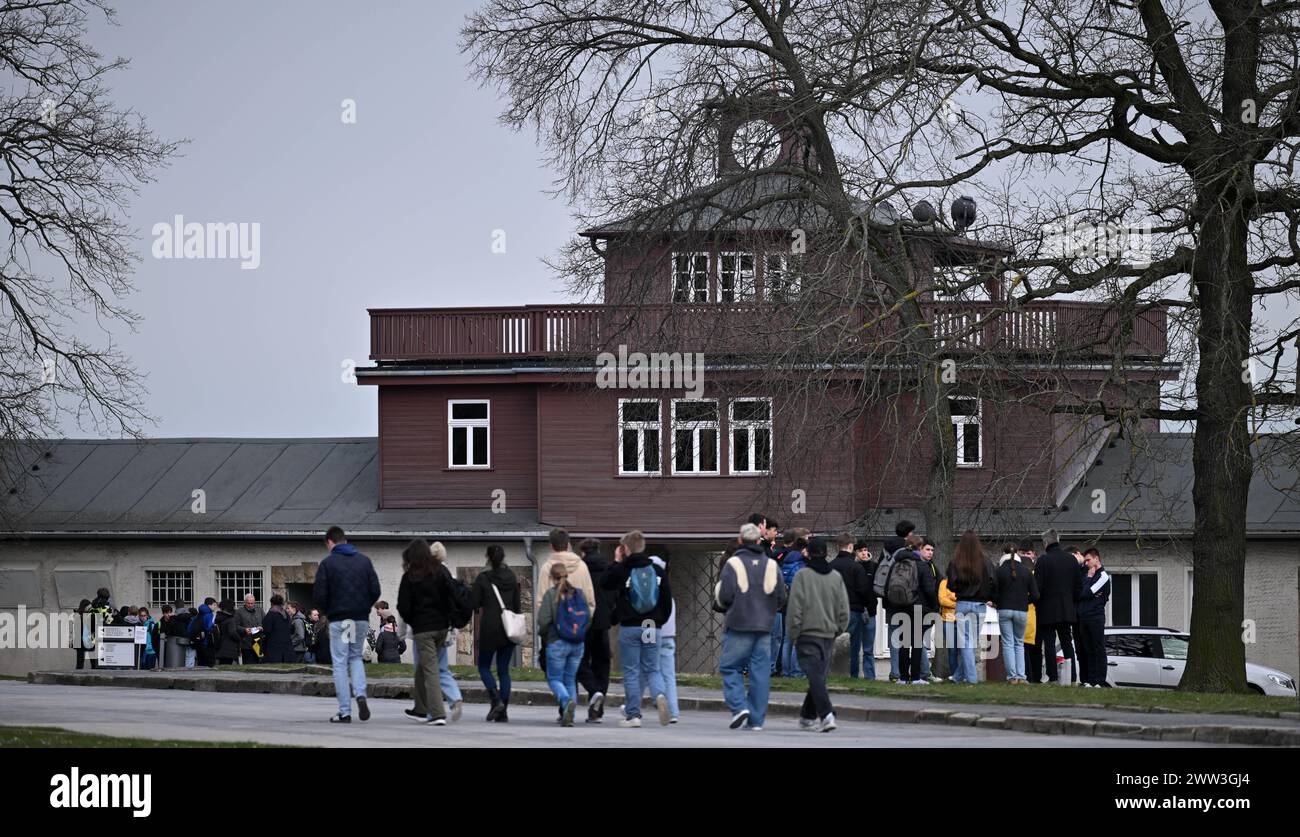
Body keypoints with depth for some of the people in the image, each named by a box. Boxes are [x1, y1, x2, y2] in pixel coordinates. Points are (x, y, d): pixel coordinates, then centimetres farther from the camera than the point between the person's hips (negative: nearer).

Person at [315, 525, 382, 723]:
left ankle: (345, 712, 0)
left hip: (338, 619, -4)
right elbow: (375, 590, 3)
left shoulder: (328, 563, -6)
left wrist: (328, 610, 10)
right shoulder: (364, 560, 6)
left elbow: (319, 595, -9)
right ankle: (360, 694, -4)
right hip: (361, 618, 4)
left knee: (340, 663, 3)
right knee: (356, 657, 20)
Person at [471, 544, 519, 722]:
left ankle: (496, 700, -11)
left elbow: (474, 604, -9)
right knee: (504, 670, 8)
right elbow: (517, 604, 7)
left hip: (490, 629, -4)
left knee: (484, 666, 11)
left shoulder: (483, 578, -8)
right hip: (509, 628, 4)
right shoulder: (511, 577, 4)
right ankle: (503, 713, 2)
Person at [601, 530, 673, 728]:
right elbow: (668, 599, 7)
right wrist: (660, 621, 18)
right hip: (652, 627, 3)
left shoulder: (622, 570, -6)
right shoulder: (658, 571, 3)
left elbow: (605, 584, 13)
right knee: (652, 669, 10)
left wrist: (616, 562, 17)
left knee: (631, 671, 4)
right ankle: (661, 696, -20)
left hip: (629, 627, -3)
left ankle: (633, 715, 2)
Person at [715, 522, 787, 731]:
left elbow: (724, 597, -11)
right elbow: (781, 599, 7)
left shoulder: (733, 564, -7)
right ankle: (756, 719, 4)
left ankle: (739, 706, -12)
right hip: (764, 627, 4)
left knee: (729, 667, 6)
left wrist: (724, 606, 11)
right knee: (760, 672, 5)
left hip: (738, 627, -4)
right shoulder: (772, 565, 6)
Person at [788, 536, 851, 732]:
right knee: (819, 675, 14)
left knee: (815, 676, -8)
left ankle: (826, 715, -23)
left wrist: (794, 635, -1)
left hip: (808, 634, -5)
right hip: (829, 635, 5)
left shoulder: (802, 576, -7)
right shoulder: (837, 577, 6)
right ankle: (807, 716, 24)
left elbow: (794, 608, -9)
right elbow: (844, 609, 7)